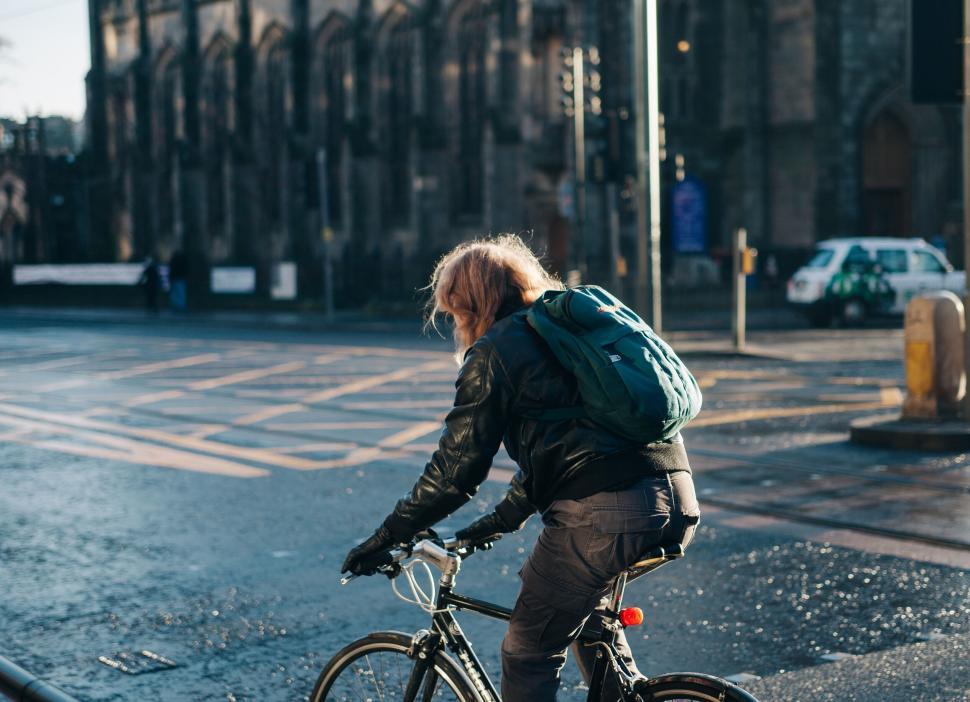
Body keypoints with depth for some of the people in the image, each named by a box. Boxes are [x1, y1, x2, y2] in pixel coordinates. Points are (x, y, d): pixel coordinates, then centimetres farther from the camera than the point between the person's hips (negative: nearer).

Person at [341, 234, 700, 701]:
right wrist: (503, 518, 36)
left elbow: (456, 468, -1)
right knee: (584, 607, 34)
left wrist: (387, 538, 9)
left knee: (529, 654, 7)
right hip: (679, 501, 8)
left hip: (603, 513, -8)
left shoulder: (494, 351, 1)